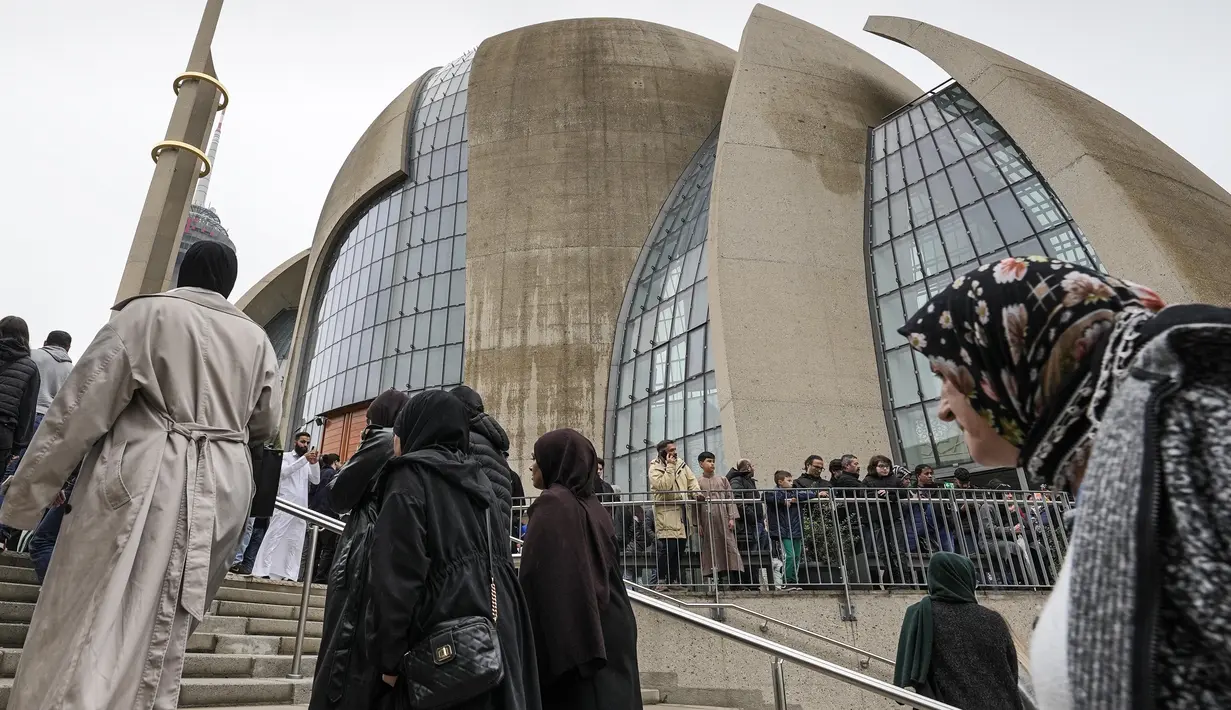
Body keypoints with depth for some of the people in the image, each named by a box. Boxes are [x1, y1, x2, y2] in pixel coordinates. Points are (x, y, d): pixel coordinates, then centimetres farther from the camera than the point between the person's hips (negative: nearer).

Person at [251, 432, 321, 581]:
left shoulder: (308, 462, 19)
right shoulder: (285, 456, 6)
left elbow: (316, 480, 7)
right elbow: (284, 472, -13)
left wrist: (315, 463, -9)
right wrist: (304, 459, -21)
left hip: (301, 507, 5)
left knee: (295, 541, 2)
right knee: (274, 537, -8)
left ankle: (289, 573, 2)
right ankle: (264, 570, -7)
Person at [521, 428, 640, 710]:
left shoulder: (552, 505, -11)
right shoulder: (592, 506, 13)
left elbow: (542, 578, -18)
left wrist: (537, 652, -17)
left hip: (567, 636, -8)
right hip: (608, 634, 8)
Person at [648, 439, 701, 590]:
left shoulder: (681, 464, 14)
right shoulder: (655, 468, -7)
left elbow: (691, 480, 13)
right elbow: (663, 486, -21)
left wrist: (696, 492, -6)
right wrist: (670, 467, -19)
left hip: (682, 511, 7)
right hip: (666, 513, -7)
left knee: (680, 547, 10)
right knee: (667, 547, -12)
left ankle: (674, 580, 20)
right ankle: (661, 580, -1)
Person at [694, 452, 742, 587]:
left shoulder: (722, 480, 12)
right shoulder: (698, 483, 6)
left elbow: (730, 499, 8)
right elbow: (695, 504, 3)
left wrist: (732, 518, -2)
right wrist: (698, 524, -3)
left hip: (723, 519, 1)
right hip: (707, 519, -1)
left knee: (728, 545, -5)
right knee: (711, 548, 0)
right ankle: (717, 579, 5)